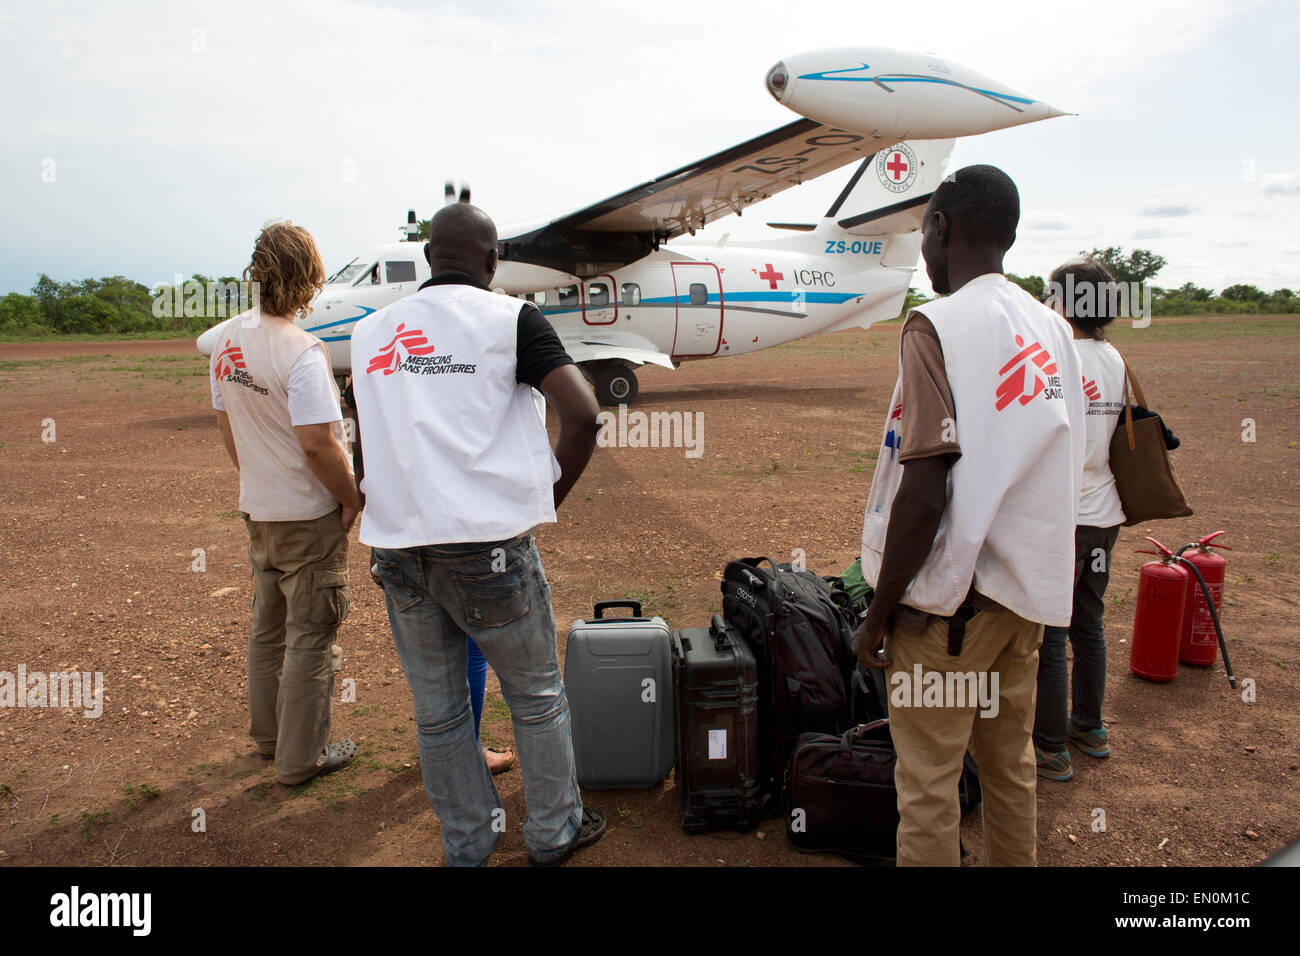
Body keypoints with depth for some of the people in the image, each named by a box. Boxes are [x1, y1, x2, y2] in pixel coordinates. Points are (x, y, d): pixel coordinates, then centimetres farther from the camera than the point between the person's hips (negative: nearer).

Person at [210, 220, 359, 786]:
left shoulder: (226, 340, 3)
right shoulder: (300, 352, -23)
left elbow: (225, 422, 11)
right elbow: (318, 443, -26)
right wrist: (350, 498, -12)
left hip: (257, 509, 8)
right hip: (309, 515, -8)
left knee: (268, 627, 21)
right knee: (311, 637, 5)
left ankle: (267, 735, 37)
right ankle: (301, 757, 17)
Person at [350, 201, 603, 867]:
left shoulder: (369, 331, 12)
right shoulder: (510, 318, -3)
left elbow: (374, 444, 17)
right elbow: (582, 413, -14)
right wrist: (552, 495, 0)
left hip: (396, 547, 5)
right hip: (487, 541, -4)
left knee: (436, 709, 17)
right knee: (536, 696, 15)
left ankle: (466, 843, 33)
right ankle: (553, 832, 30)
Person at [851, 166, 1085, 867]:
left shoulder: (937, 325, -15)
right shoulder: (1053, 329, 8)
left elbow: (924, 496, -22)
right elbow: (1047, 470, 12)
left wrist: (879, 613, -12)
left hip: (951, 597, -8)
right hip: (1030, 591, 8)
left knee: (927, 783, 5)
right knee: (1010, 765, 20)